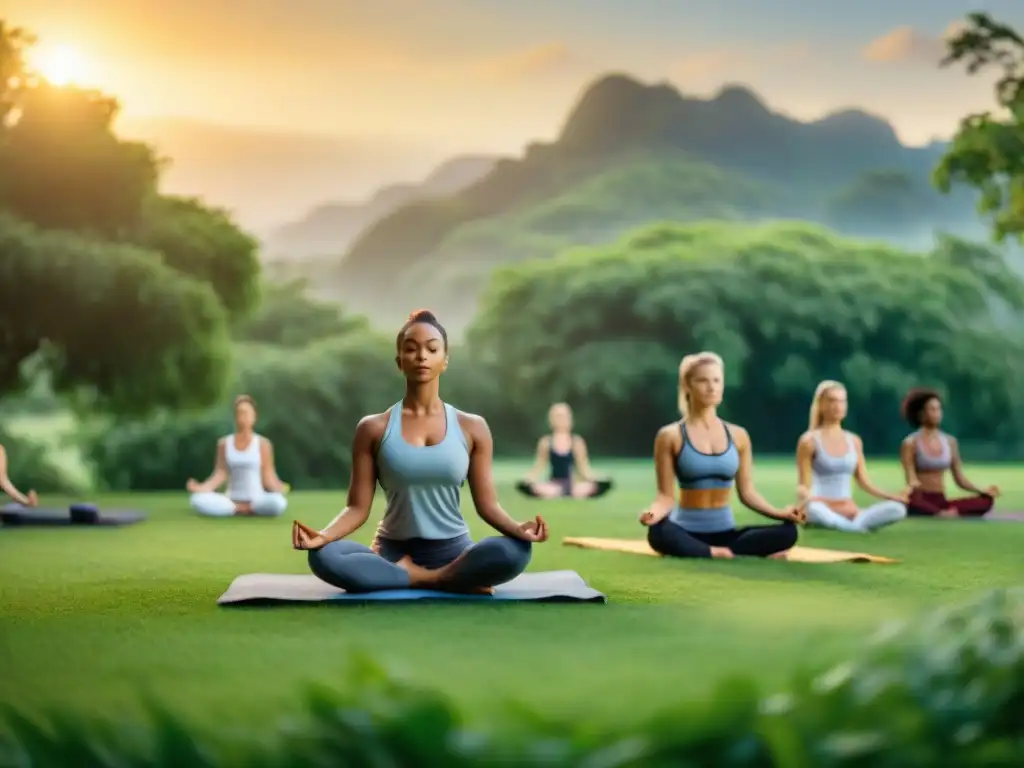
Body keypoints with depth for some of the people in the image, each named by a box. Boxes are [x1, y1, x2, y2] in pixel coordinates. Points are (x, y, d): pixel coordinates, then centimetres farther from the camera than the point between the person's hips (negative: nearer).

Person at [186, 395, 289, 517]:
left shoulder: (263, 444, 3)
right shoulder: (224, 443, 8)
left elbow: (268, 475, 1)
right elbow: (221, 473, 4)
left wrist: (279, 488, -20)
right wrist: (202, 488, -11)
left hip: (256, 501, -1)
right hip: (231, 500, 1)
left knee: (278, 502, -37)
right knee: (198, 499, -27)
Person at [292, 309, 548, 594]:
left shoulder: (472, 427, 5)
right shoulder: (373, 428, 3)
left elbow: (487, 504, 2)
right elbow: (358, 507, -1)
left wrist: (518, 528, -20)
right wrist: (323, 535, -22)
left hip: (453, 551, 0)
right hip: (393, 552, 0)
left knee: (515, 551, -33)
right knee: (323, 556, -32)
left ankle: (409, 576, -20)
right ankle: (450, 580, -23)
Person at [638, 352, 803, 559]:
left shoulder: (738, 435, 9)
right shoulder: (671, 436, -2)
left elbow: (747, 492, 10)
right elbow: (665, 495, -5)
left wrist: (780, 513, -7)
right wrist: (654, 511, -28)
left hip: (725, 531, 4)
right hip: (687, 531, -4)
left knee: (787, 532, -21)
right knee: (659, 532, -40)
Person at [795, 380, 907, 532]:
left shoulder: (854, 441, 13)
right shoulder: (810, 440, -2)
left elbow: (864, 481, 15)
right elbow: (804, 484, -4)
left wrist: (890, 496, 1)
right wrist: (805, 496, -27)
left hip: (850, 513, 5)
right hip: (825, 511, -5)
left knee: (898, 508, -19)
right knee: (813, 510, -43)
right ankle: (857, 527, -25)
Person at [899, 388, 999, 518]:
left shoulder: (950, 442, 10)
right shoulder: (911, 443, -3)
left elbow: (960, 479, 11)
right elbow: (911, 480, -11)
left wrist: (983, 491, -4)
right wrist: (913, 485, -35)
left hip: (940, 502, 5)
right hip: (921, 502, -5)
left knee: (986, 501, -20)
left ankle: (946, 514, -40)